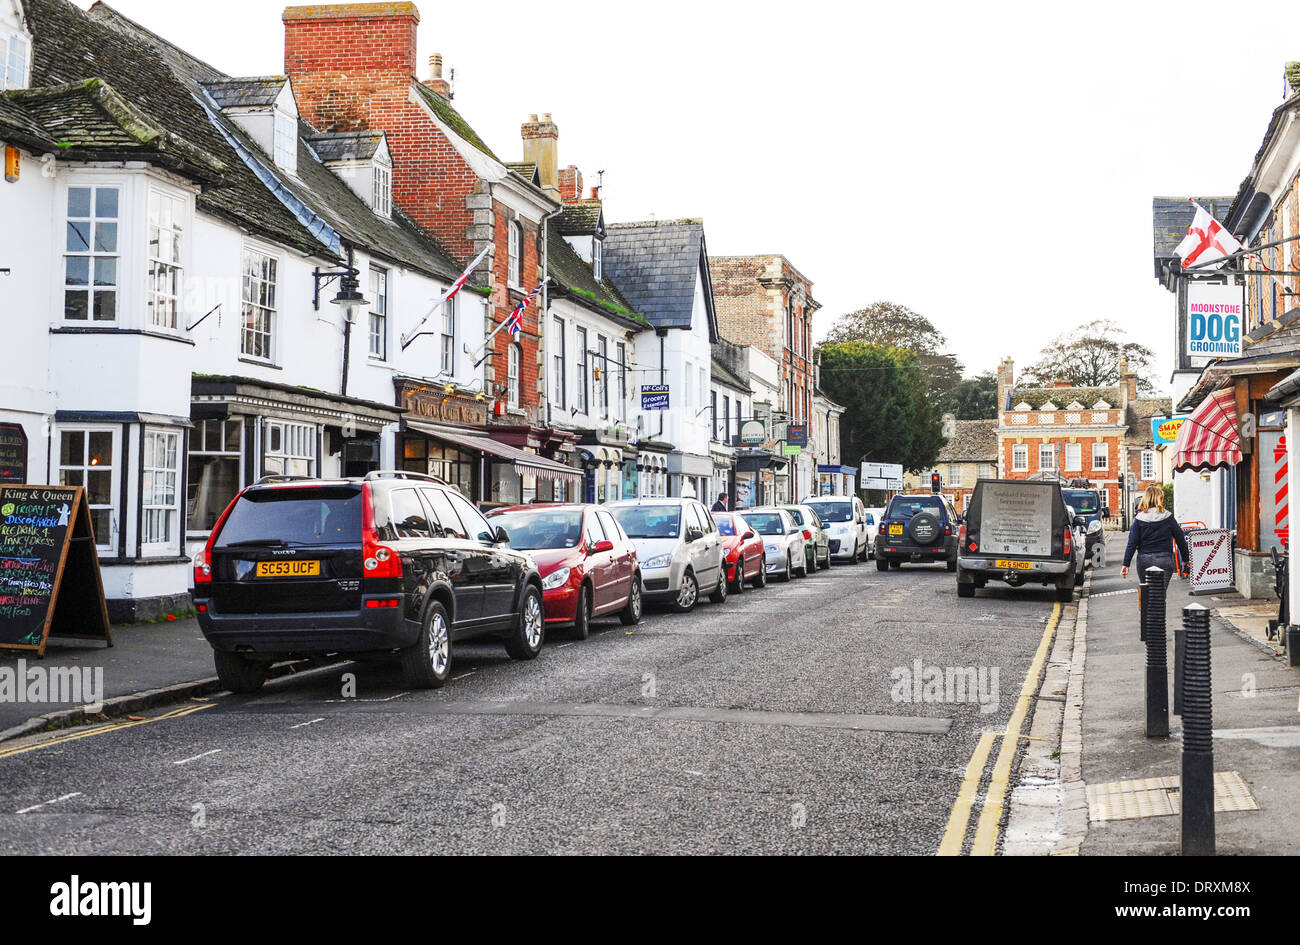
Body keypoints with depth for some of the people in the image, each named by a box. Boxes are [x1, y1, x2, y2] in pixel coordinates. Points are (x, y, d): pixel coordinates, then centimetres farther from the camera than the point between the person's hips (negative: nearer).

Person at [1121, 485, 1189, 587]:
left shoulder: (1139, 519, -2)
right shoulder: (1168, 517, -1)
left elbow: (1132, 544, -5)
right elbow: (1180, 540, 4)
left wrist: (1126, 564, -3)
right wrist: (1185, 560, 15)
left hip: (1144, 560, 1)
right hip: (1164, 559, -1)